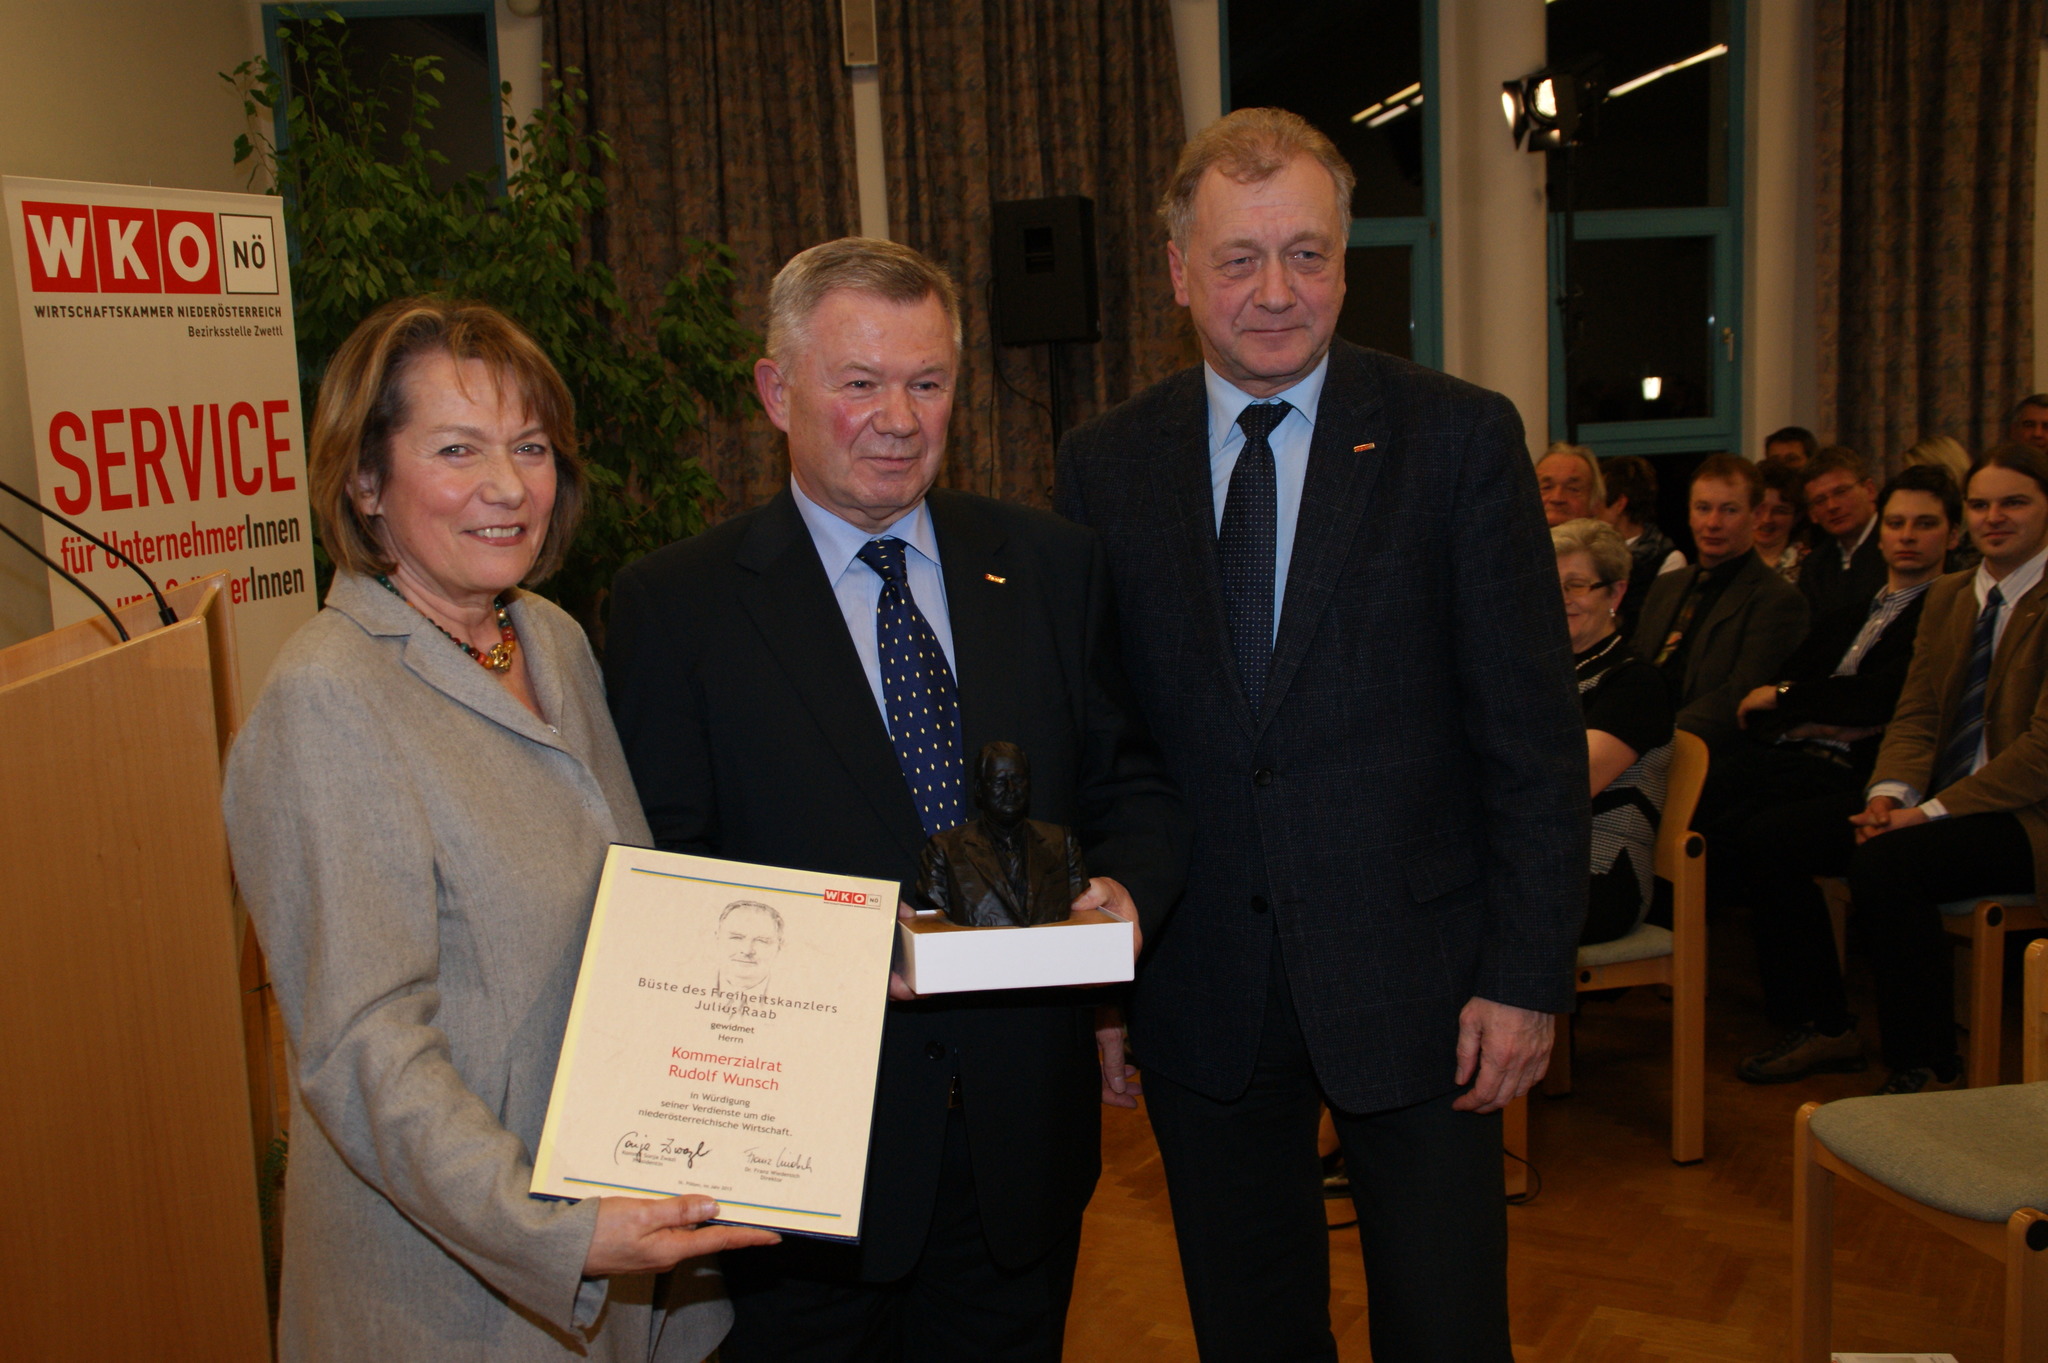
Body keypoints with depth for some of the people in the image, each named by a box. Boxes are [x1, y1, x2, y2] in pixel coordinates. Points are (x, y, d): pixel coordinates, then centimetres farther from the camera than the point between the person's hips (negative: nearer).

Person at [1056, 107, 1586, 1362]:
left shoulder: (1461, 437, -5)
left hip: (1411, 975, -2)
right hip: (1198, 989, 2)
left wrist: (1528, 975, -9)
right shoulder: (1105, 465, 2)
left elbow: (1531, 729, -6)